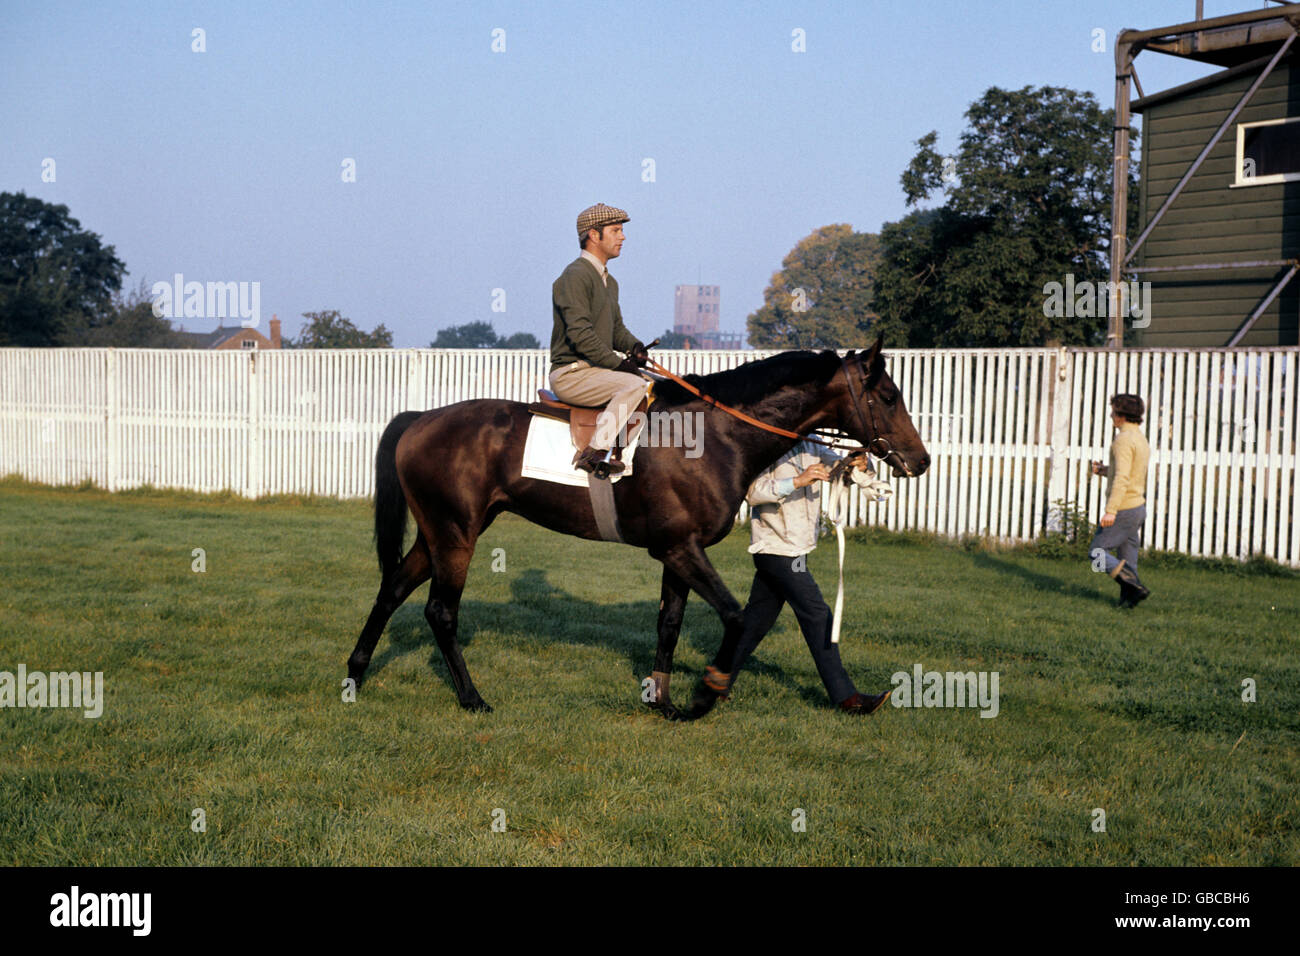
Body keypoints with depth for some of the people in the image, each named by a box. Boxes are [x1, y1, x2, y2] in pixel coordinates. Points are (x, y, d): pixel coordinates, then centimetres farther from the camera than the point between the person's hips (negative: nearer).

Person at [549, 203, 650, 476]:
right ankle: (594, 452, -29)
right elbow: (580, 333, -21)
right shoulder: (575, 276, -13)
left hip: (596, 369, 10)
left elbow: (616, 328, 23)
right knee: (634, 384, -28)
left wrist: (634, 346, 1)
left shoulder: (609, 281, 19)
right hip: (570, 374, -10)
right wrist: (617, 363, -21)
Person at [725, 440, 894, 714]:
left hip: (797, 548, 8)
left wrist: (860, 465, -13)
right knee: (817, 615, -9)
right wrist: (797, 481, -34)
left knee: (759, 617, 14)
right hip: (775, 546, -8)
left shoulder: (810, 446, 9)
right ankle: (845, 697, -7)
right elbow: (752, 491, -24)